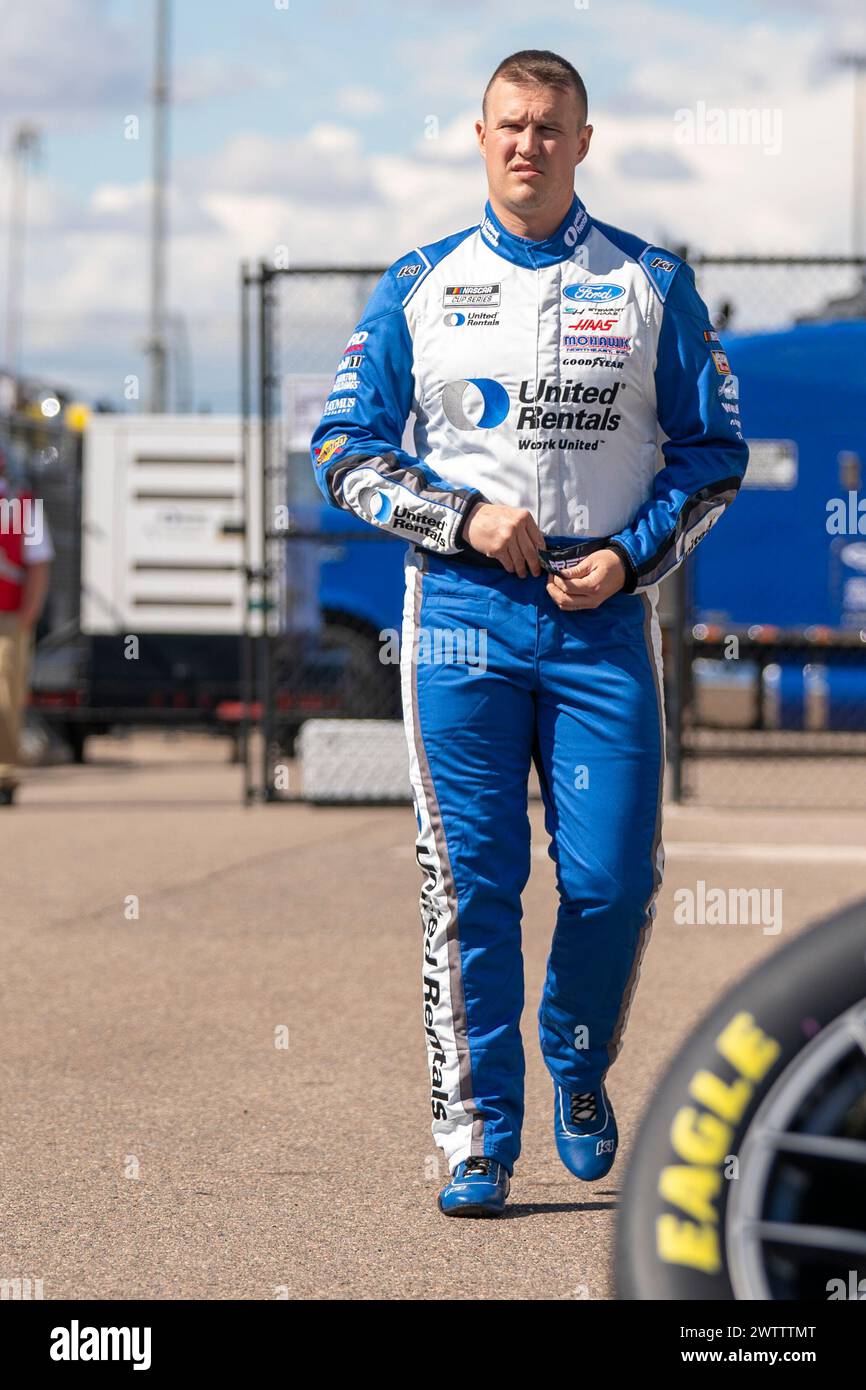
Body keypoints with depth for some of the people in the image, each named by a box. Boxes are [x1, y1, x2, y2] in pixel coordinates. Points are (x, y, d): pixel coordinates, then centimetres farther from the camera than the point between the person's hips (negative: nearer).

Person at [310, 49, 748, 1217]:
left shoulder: (652, 284, 7)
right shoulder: (418, 287, 7)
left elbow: (714, 452, 8)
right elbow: (345, 453, 7)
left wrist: (631, 557, -7)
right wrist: (465, 518, -8)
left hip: (606, 611, 0)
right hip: (461, 607, 0)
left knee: (613, 878, -4)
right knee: (469, 880, -4)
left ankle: (580, 1068, 24)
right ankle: (479, 1133, 3)